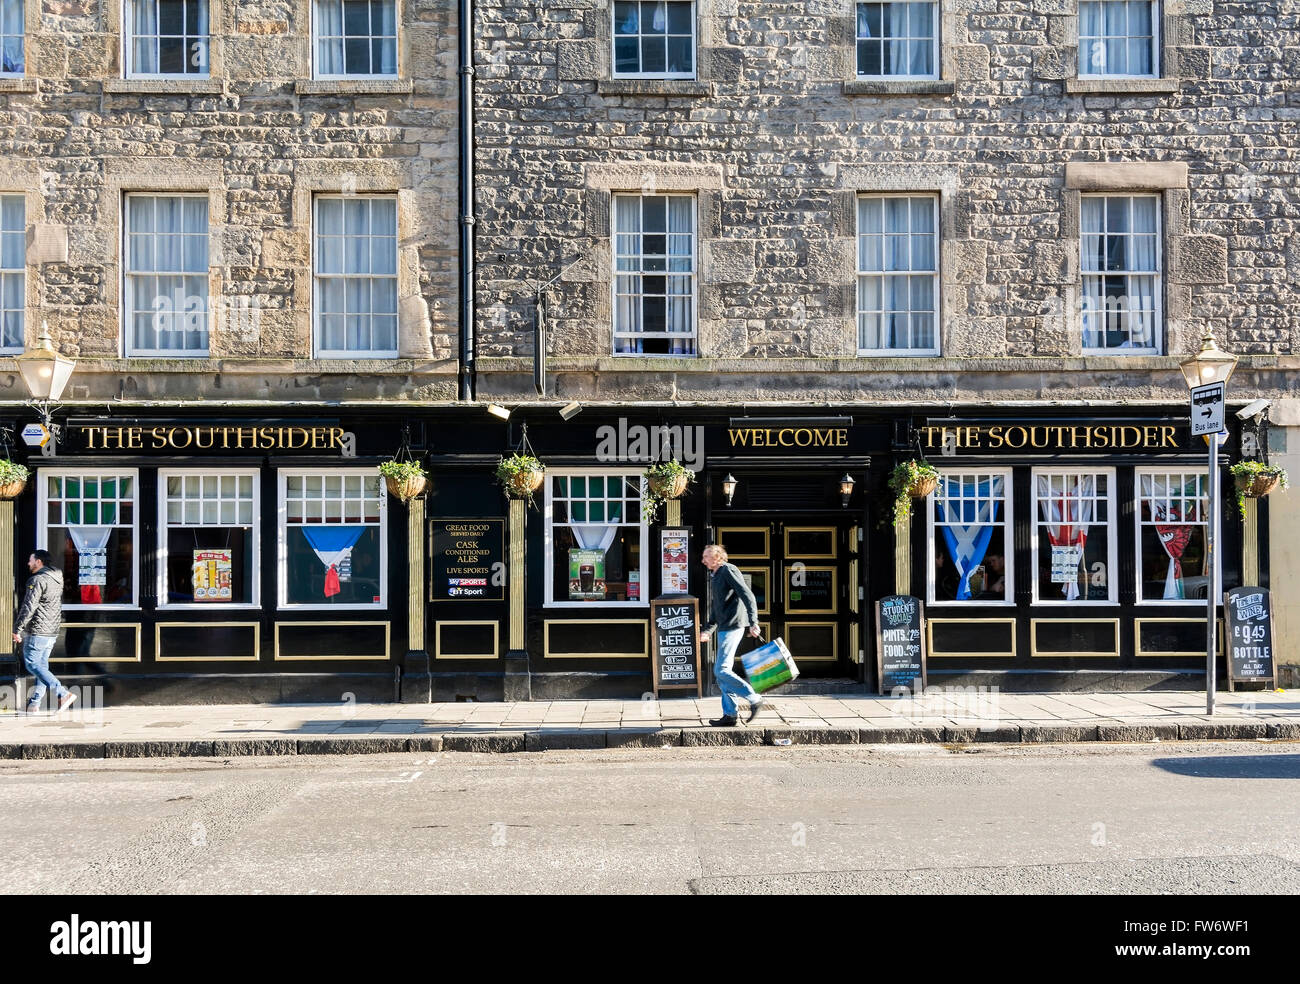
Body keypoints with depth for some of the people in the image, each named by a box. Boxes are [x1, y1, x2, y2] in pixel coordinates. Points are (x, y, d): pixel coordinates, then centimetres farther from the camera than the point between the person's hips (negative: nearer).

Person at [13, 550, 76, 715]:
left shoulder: (38, 580, -14)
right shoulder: (57, 580, 15)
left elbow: (29, 607, -18)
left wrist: (17, 629, -13)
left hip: (37, 632, -9)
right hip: (53, 632, 9)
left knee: (32, 664, -5)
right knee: (42, 664, 12)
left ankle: (63, 693, -17)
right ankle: (34, 703, 15)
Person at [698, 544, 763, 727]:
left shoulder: (728, 570, -8)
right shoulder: (714, 577, 21)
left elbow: (748, 596, -16)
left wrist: (753, 622, -23)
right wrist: (706, 630, 22)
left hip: (732, 627, -10)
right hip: (724, 628, 10)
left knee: (721, 670, -13)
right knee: (721, 672, 8)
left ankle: (754, 699, -6)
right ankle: (729, 715, 12)